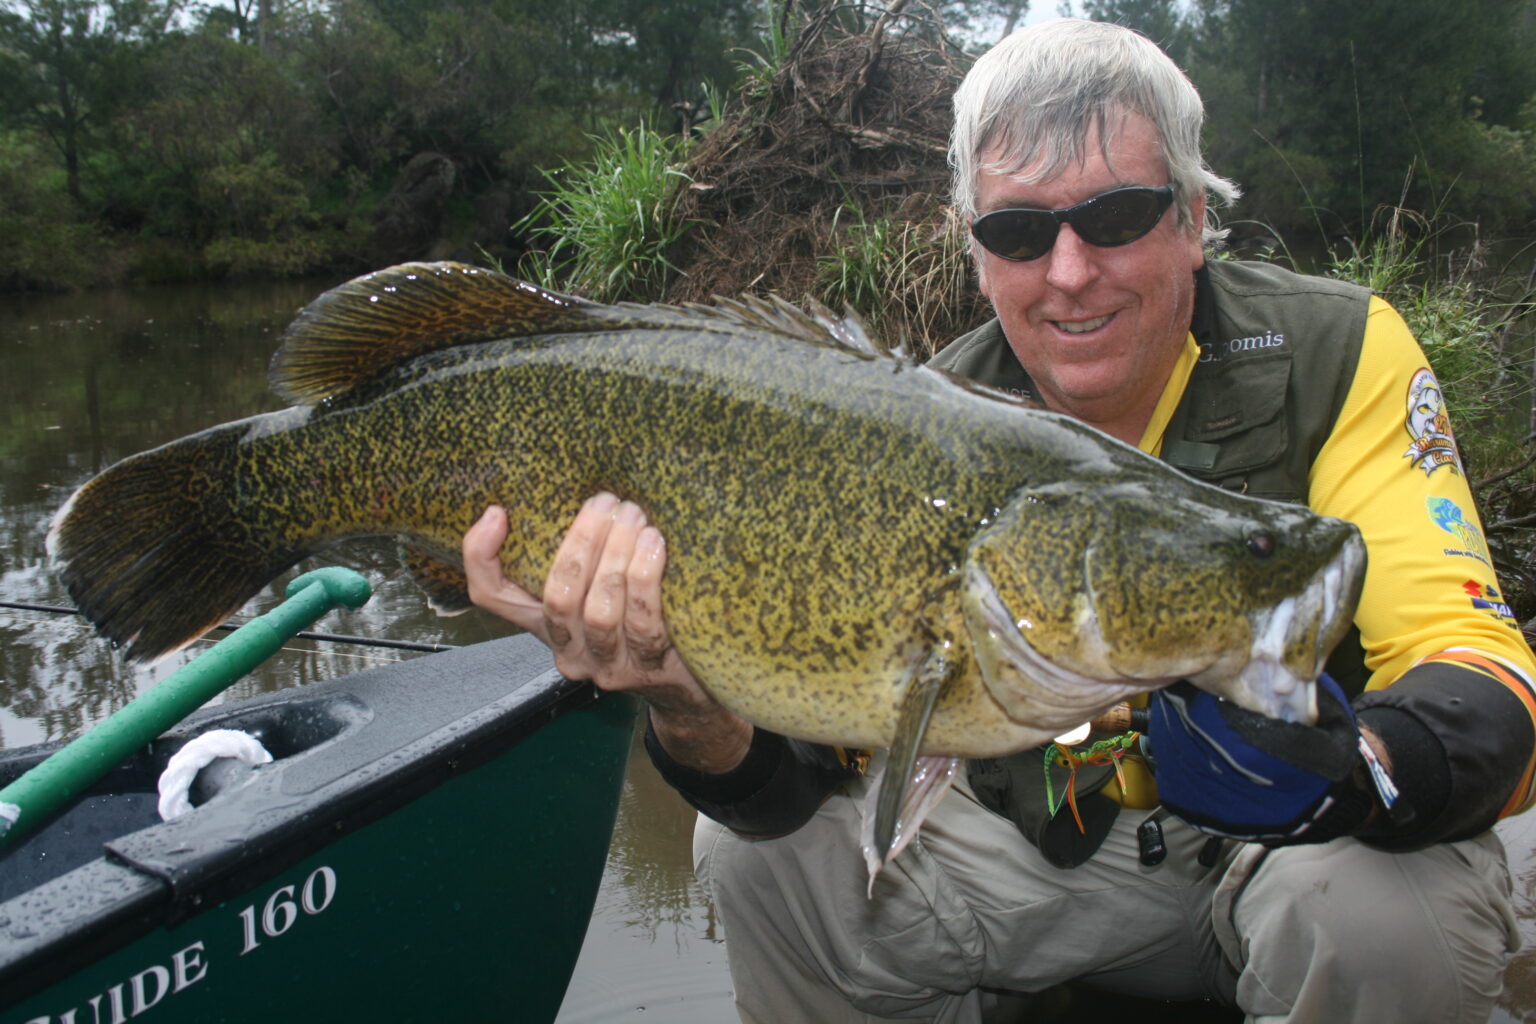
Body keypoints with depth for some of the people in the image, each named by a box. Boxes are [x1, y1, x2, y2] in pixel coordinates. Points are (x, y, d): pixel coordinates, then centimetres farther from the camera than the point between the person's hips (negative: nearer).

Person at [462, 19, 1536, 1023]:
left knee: (1386, 907, -34)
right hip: (1046, 837, 2)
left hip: (1304, 842, -1)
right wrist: (699, 712, -39)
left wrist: (1349, 767, -45)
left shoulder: (1337, 353, -16)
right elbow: (830, 720, -15)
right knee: (755, 848, -14)